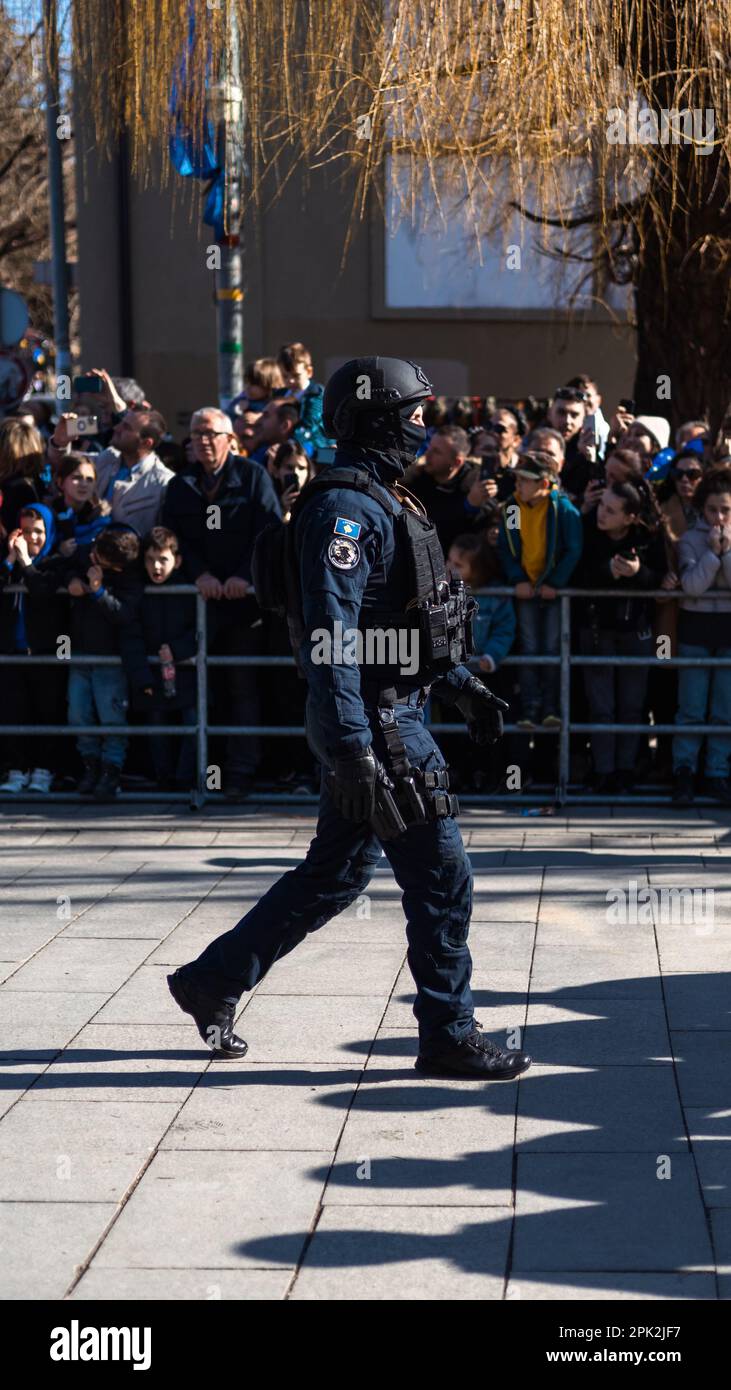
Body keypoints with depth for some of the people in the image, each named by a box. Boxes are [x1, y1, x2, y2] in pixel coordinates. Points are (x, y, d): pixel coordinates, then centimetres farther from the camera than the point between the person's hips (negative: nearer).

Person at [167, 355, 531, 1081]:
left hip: (392, 714, 10)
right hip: (375, 722, -10)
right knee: (441, 877, -3)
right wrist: (352, 749, -28)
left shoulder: (381, 499, 16)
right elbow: (330, 633, -24)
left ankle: (212, 982, 25)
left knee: (335, 873, 16)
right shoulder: (345, 507, -17)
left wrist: (461, 682, 25)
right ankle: (449, 1035, 8)